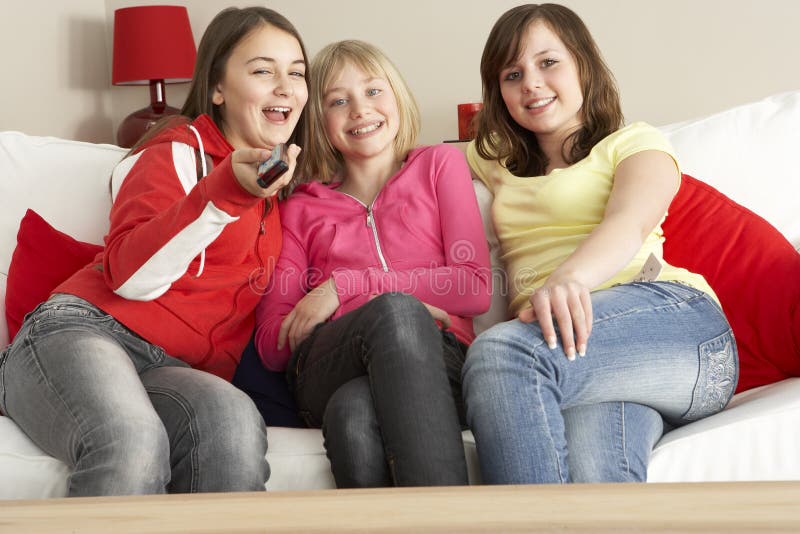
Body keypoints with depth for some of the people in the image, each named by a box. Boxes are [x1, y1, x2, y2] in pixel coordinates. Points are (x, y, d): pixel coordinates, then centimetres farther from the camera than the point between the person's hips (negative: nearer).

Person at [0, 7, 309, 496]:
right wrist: (227, 189, -25)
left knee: (234, 420, -35)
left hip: (174, 372, 4)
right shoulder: (178, 153, 3)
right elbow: (132, 277, -13)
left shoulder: (282, 190, 22)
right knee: (133, 442, -40)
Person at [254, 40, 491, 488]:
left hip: (434, 358, 0)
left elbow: (476, 289, 8)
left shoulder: (439, 165, 23)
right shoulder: (300, 208, 24)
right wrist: (399, 312, -5)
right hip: (328, 374, 1)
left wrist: (346, 285, 0)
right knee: (395, 313, -37)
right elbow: (271, 344, 12)